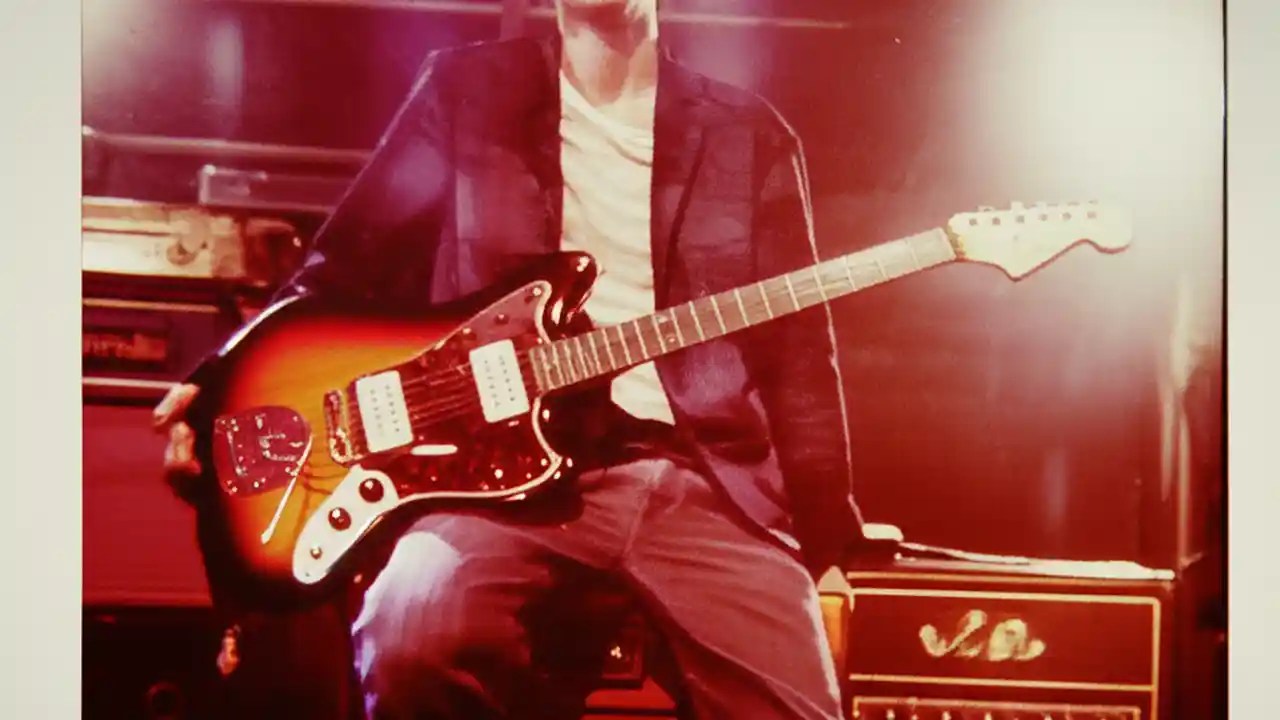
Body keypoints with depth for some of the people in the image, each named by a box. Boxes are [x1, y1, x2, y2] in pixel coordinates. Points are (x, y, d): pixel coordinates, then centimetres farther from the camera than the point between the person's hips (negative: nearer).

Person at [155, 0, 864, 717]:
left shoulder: (750, 134, 15)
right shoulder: (467, 89, 13)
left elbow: (800, 357, 13)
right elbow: (349, 265, 13)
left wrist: (822, 548, 8)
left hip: (701, 475, 2)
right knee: (416, 641, -32)